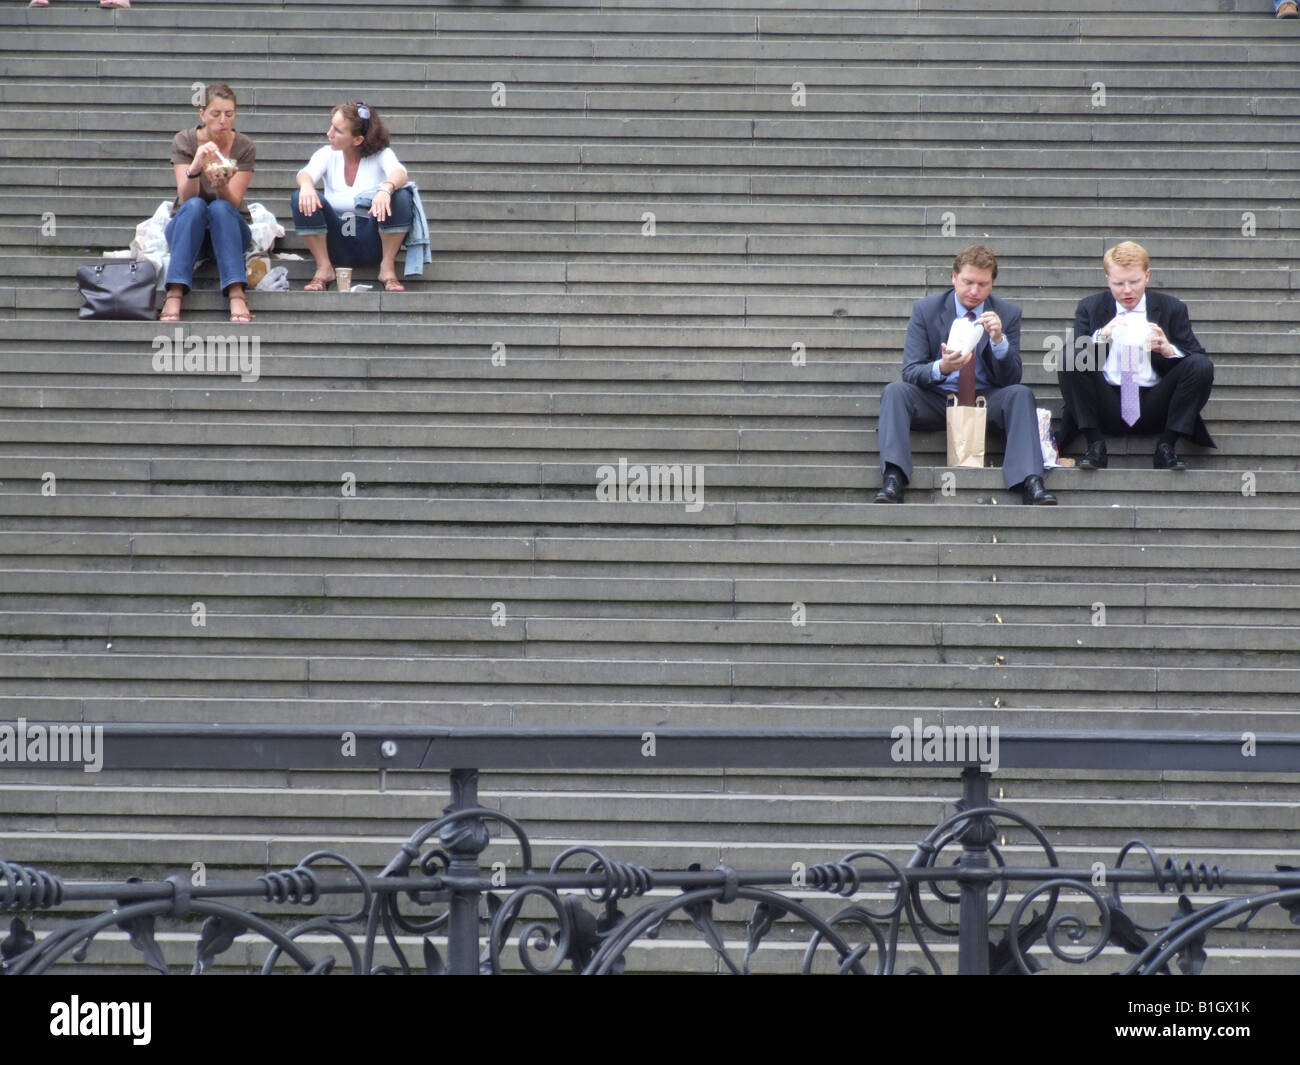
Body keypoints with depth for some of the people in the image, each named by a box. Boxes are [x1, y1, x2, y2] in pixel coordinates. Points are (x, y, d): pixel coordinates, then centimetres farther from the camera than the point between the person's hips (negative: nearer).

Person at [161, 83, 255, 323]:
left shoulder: (244, 147, -6)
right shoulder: (184, 141, -7)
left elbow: (233, 202, -15)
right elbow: (186, 198, -18)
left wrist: (222, 185, -37)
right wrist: (194, 168, -38)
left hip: (229, 230, 0)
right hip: (186, 227, 0)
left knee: (219, 208, -33)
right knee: (195, 206, -33)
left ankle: (236, 294, -46)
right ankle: (175, 293, -46)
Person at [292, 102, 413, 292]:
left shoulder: (381, 155, -1)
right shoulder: (327, 154, 5)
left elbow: (399, 172, -22)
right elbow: (307, 173, -14)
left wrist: (386, 188, -47)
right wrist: (306, 185, -40)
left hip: (372, 244, -2)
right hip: (336, 243, 2)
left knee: (401, 196, -27)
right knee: (302, 198, -22)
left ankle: (387, 267, -14)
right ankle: (324, 267, -12)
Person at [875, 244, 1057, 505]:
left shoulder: (1008, 314, 2)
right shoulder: (925, 310, 0)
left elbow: (1011, 379, -3)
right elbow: (911, 373, -8)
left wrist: (999, 340, -22)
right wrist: (941, 368, -31)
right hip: (937, 400, 0)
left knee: (1020, 394, -29)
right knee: (895, 391, -28)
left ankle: (1031, 483, -41)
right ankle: (892, 481, -42)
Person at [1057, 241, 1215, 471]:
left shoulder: (1172, 309, 9)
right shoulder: (1090, 308, 9)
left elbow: (1197, 359, 3)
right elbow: (1074, 359, -3)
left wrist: (1169, 350, -19)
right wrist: (1100, 337, -22)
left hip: (1153, 408, 0)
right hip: (1108, 407, 0)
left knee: (1202, 366, -22)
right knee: (1068, 361, -24)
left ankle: (1166, 447, -14)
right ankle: (1096, 445, -17)